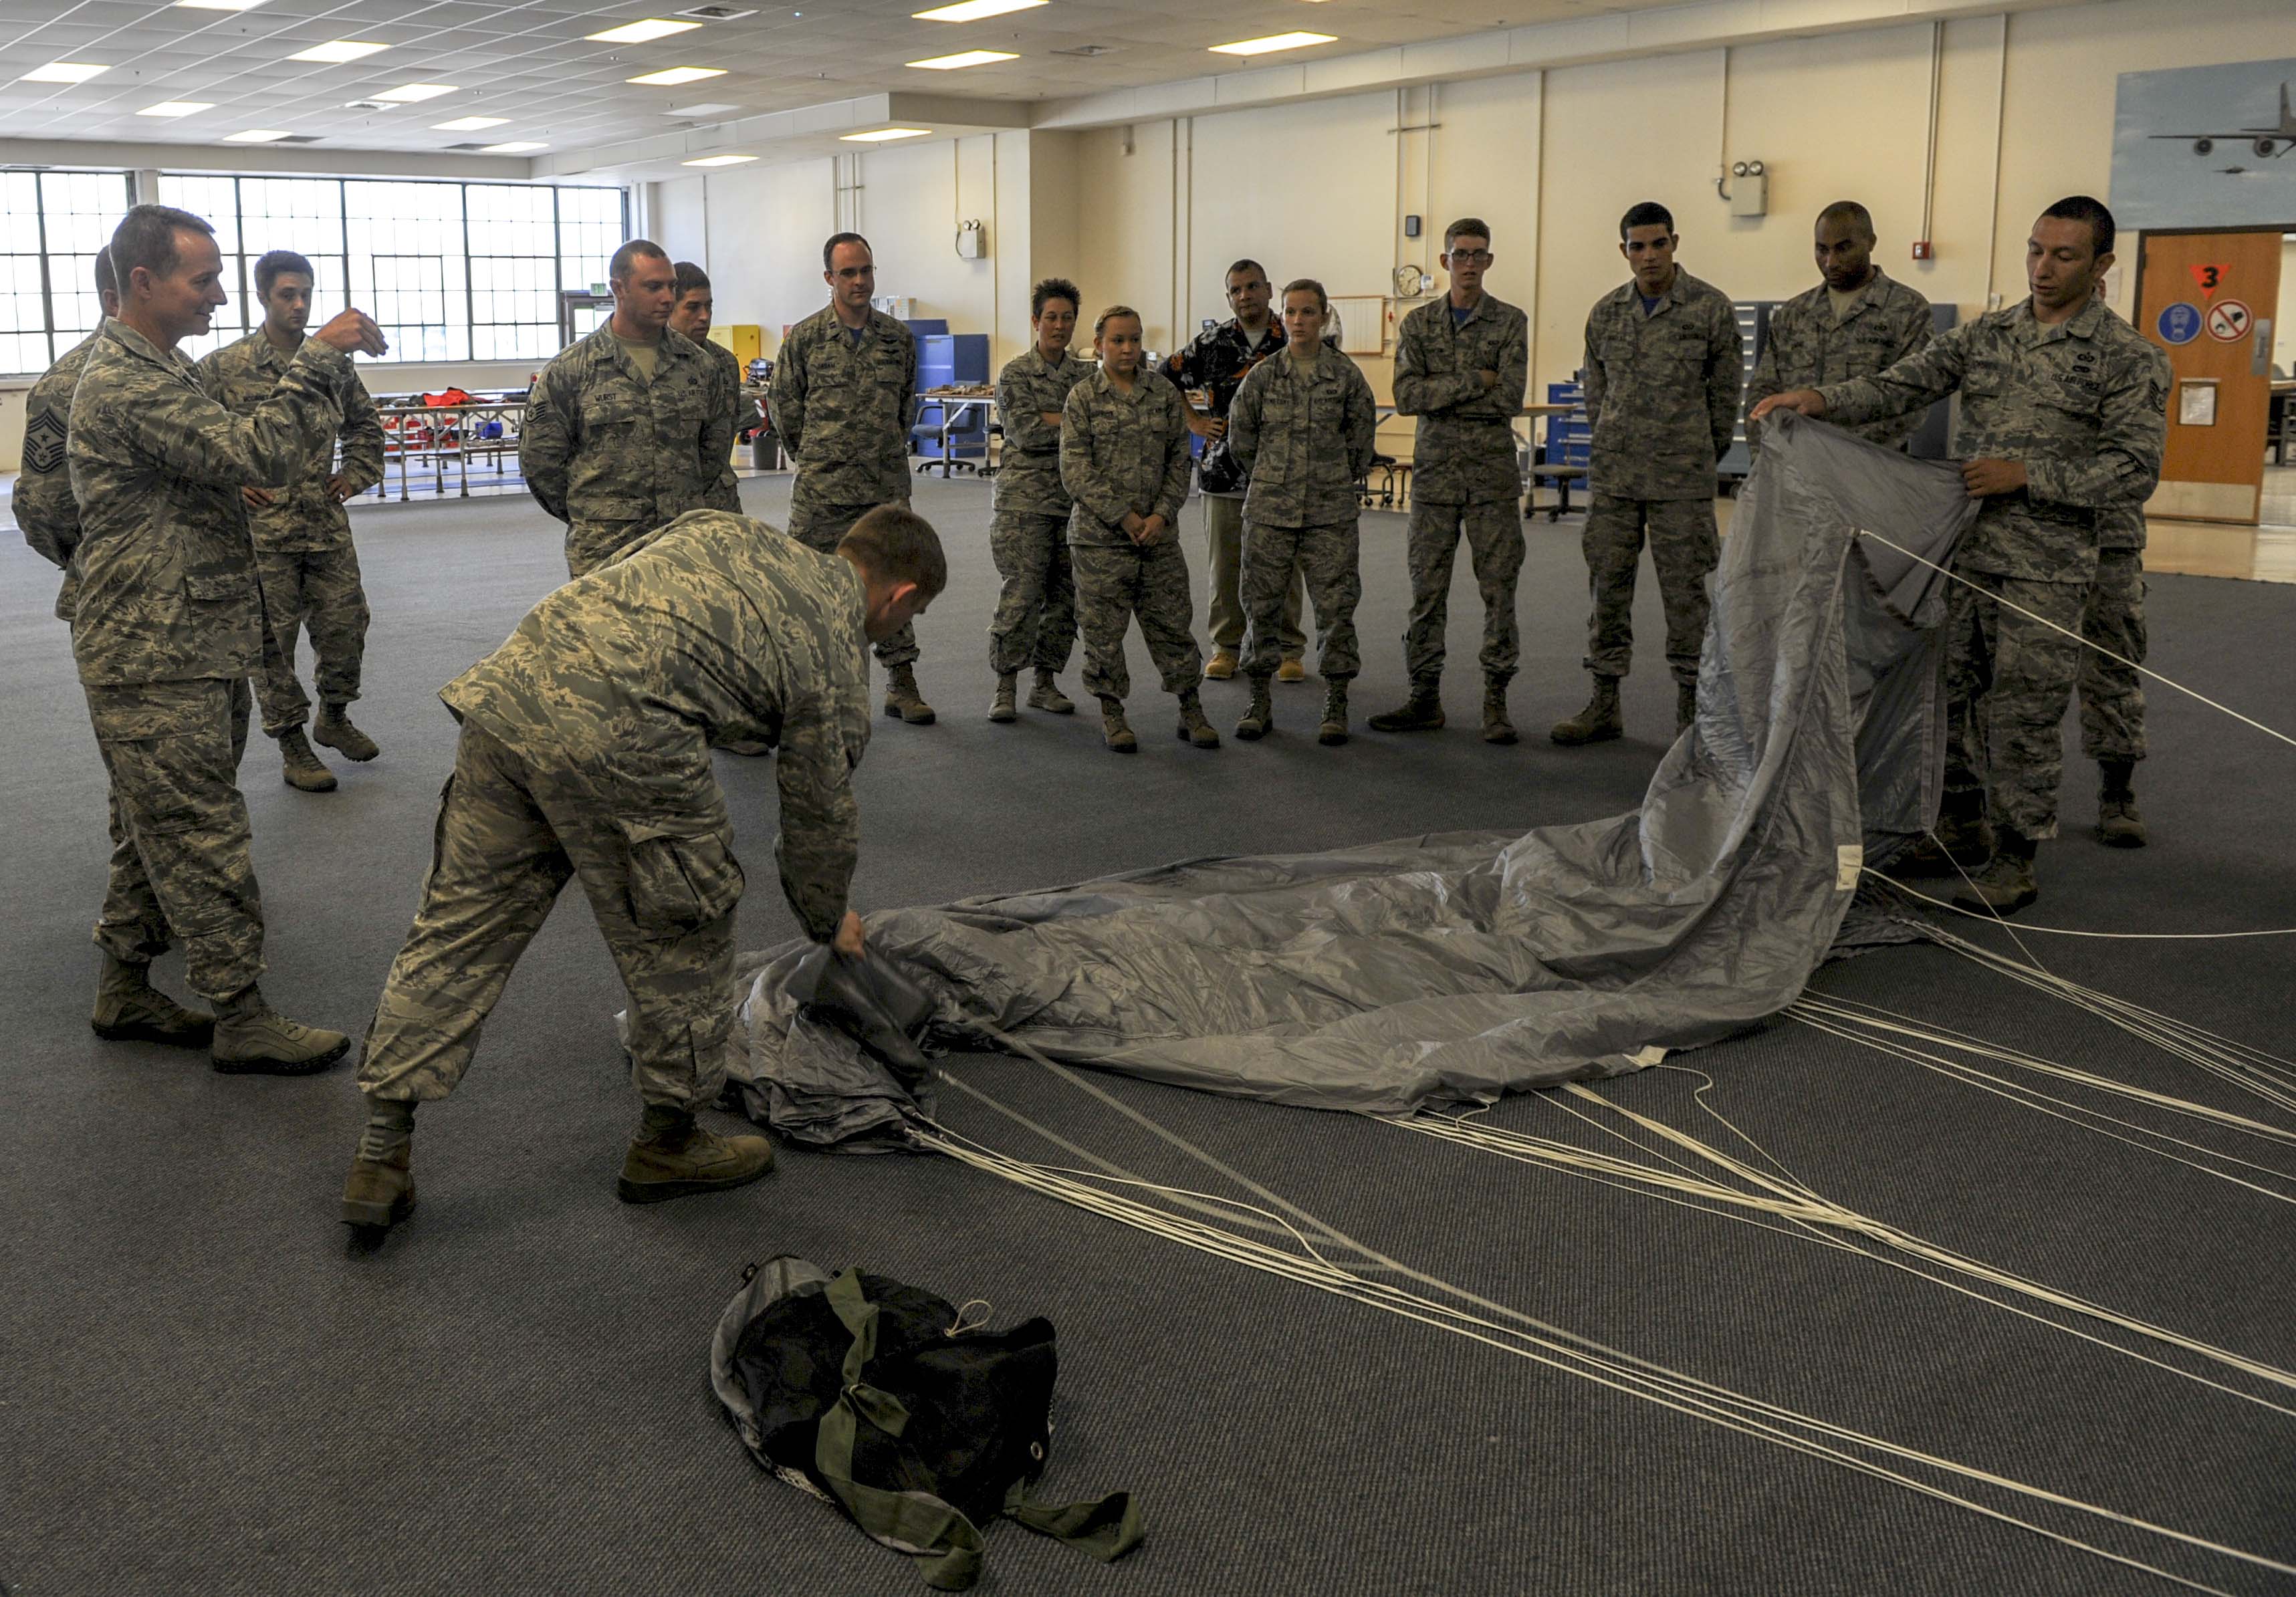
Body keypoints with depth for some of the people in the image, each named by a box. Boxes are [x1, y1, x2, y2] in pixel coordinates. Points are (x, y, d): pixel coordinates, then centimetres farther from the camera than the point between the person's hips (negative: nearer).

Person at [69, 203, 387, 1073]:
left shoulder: (158, 371, 18)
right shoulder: (123, 385, -18)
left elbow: (220, 466, 26)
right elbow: (255, 454, -26)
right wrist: (320, 357, -21)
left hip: (193, 648, 10)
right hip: (156, 661, -10)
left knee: (161, 828, 17)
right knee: (203, 838, -5)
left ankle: (124, 985, 28)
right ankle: (242, 1018, 2)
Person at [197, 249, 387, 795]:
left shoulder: (331, 364, 8)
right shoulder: (223, 368, -5)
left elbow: (365, 425, 23)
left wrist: (357, 473, 10)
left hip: (328, 524, 4)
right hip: (263, 529, -4)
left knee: (346, 623, 8)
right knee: (272, 640, 2)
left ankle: (334, 717, 30)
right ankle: (292, 746, 13)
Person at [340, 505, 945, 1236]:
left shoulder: (723, 528, 27)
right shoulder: (837, 660, 11)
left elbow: (600, 582, 25)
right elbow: (818, 820, 18)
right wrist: (830, 923, 37)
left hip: (506, 682, 7)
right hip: (619, 737, -7)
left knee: (458, 927, 14)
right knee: (681, 946, 15)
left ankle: (380, 1159, 22)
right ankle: (667, 1145, 31)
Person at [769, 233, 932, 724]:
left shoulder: (898, 339, 6)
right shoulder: (804, 338, -3)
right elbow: (785, 410, 3)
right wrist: (818, 458, 8)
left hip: (887, 486, 3)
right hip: (821, 490, -3)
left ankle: (901, 683, 14)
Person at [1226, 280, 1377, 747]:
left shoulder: (1345, 375, 1)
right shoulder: (1262, 376, 2)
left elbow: (1361, 435, 12)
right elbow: (1241, 437, 12)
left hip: (1331, 511, -1)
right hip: (1269, 510, 1)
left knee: (1336, 604, 0)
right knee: (1263, 603, 4)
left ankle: (1336, 707, 9)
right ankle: (1259, 703, 15)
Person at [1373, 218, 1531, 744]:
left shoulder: (1510, 322, 2)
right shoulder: (1419, 323, 7)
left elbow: (1510, 399, -11)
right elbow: (1405, 396, -7)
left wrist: (1439, 394, -8)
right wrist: (1474, 382, -13)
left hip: (1492, 471, -2)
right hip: (1435, 469, 2)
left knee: (1498, 587, 0)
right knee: (1427, 587, 4)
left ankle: (1495, 700, 8)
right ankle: (1425, 696, 13)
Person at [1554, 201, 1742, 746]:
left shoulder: (1710, 308, -4)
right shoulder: (1605, 313, 7)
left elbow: (1726, 393, 3)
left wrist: (1700, 458, 8)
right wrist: (1616, 448, 14)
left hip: (1682, 478, -4)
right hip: (1612, 475, 4)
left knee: (1685, 592, 0)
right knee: (1608, 586, 7)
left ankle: (1691, 710, 9)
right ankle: (1605, 704, 17)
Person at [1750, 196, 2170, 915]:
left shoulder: (2128, 358, -4)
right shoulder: (1984, 335, 10)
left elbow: (2135, 469, -9)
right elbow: (1903, 384, 2)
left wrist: (2028, 474, -17)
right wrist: (1822, 399, -15)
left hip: (2043, 569, -5)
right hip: (1961, 550, 5)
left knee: (2021, 712, -1)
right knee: (1954, 695, 12)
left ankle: (2016, 859, 11)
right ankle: (1961, 827, 29)